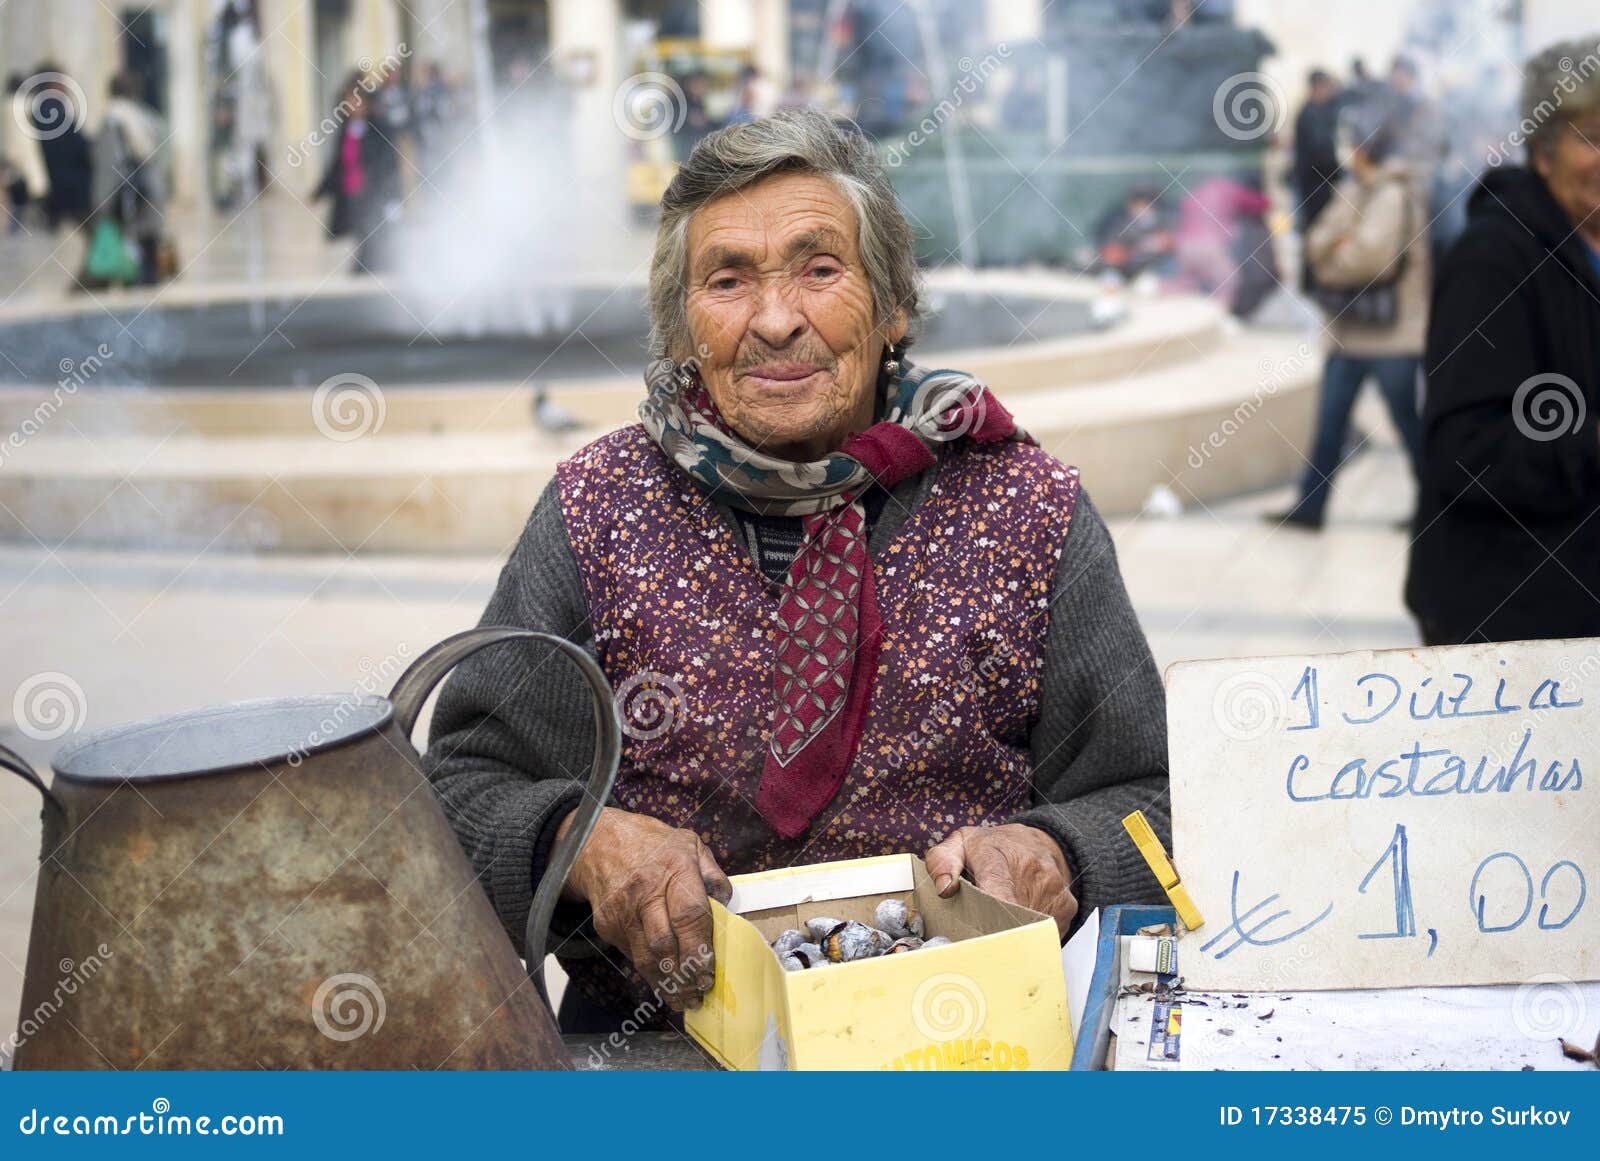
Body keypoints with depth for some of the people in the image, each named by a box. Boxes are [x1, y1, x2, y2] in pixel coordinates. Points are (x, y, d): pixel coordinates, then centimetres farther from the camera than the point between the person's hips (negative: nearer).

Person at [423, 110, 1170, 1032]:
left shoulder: (1030, 511, 1)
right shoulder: (597, 510, 1)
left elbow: (1139, 802, 3)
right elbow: (463, 789, 1)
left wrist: (1047, 857, -18)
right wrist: (584, 843, -20)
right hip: (651, 1034, 0)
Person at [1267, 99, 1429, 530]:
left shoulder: (1395, 192, -15)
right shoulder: (1353, 190, 11)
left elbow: (1374, 255, -23)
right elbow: (1319, 242, 7)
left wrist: (1331, 258, -6)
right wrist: (1338, 244, -15)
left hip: (1393, 331, -8)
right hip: (1350, 328, 8)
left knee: (1410, 426, 4)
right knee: (1329, 420, 9)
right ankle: (1310, 507, 15)